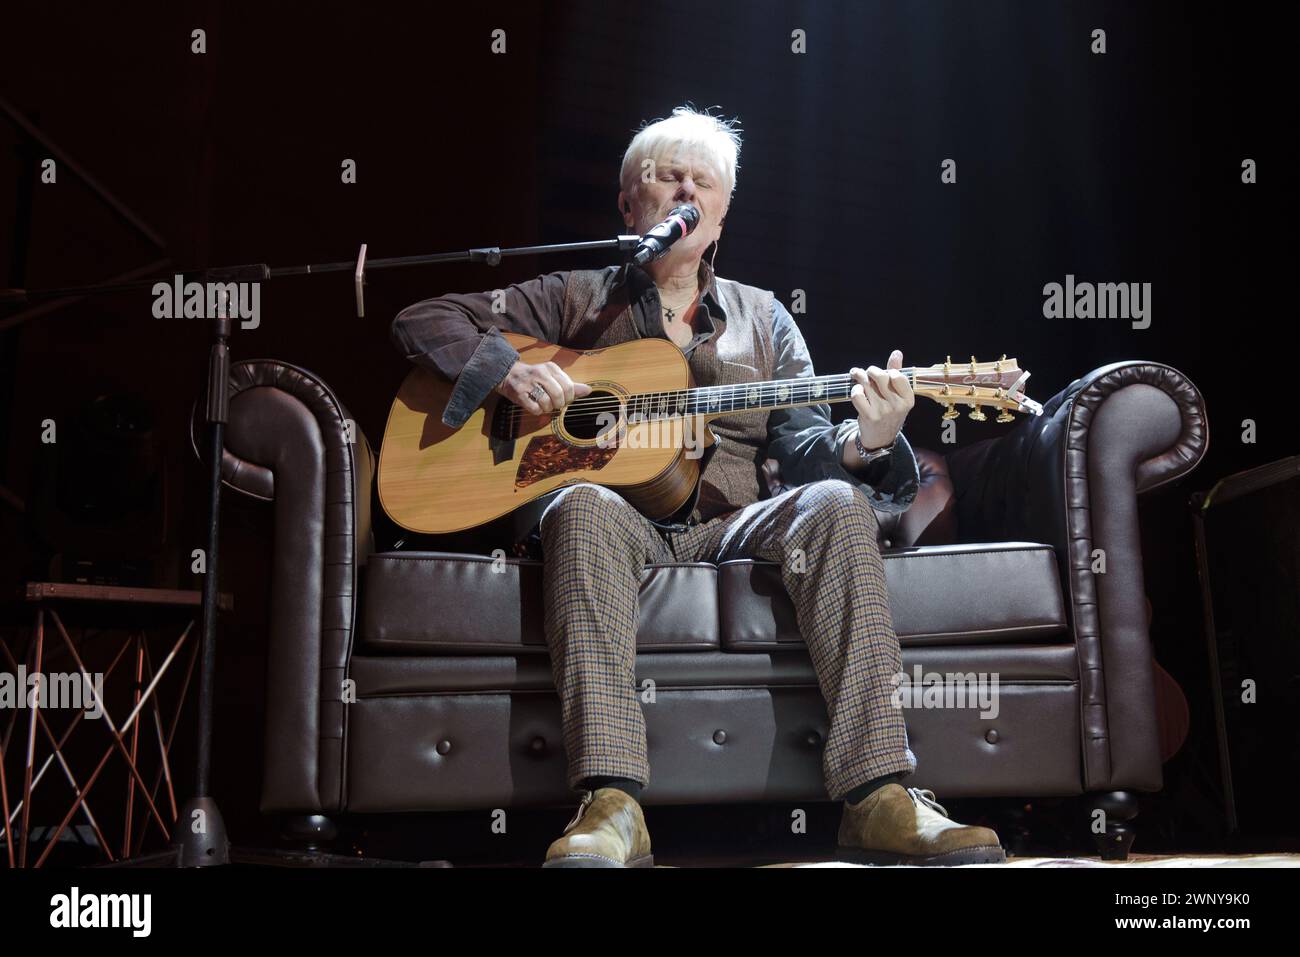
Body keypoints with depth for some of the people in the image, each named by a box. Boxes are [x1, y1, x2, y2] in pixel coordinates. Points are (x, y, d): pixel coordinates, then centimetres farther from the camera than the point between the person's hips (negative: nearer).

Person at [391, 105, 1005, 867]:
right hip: (618, 525, -2)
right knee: (586, 506, -36)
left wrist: (862, 445, -16)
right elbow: (422, 320, 11)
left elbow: (801, 448, 9)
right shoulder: (576, 300, 15)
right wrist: (509, 372, -9)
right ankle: (612, 805, -46)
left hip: (729, 529, 2)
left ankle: (880, 796, -36)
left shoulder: (761, 316, 21)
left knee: (835, 502, -28)